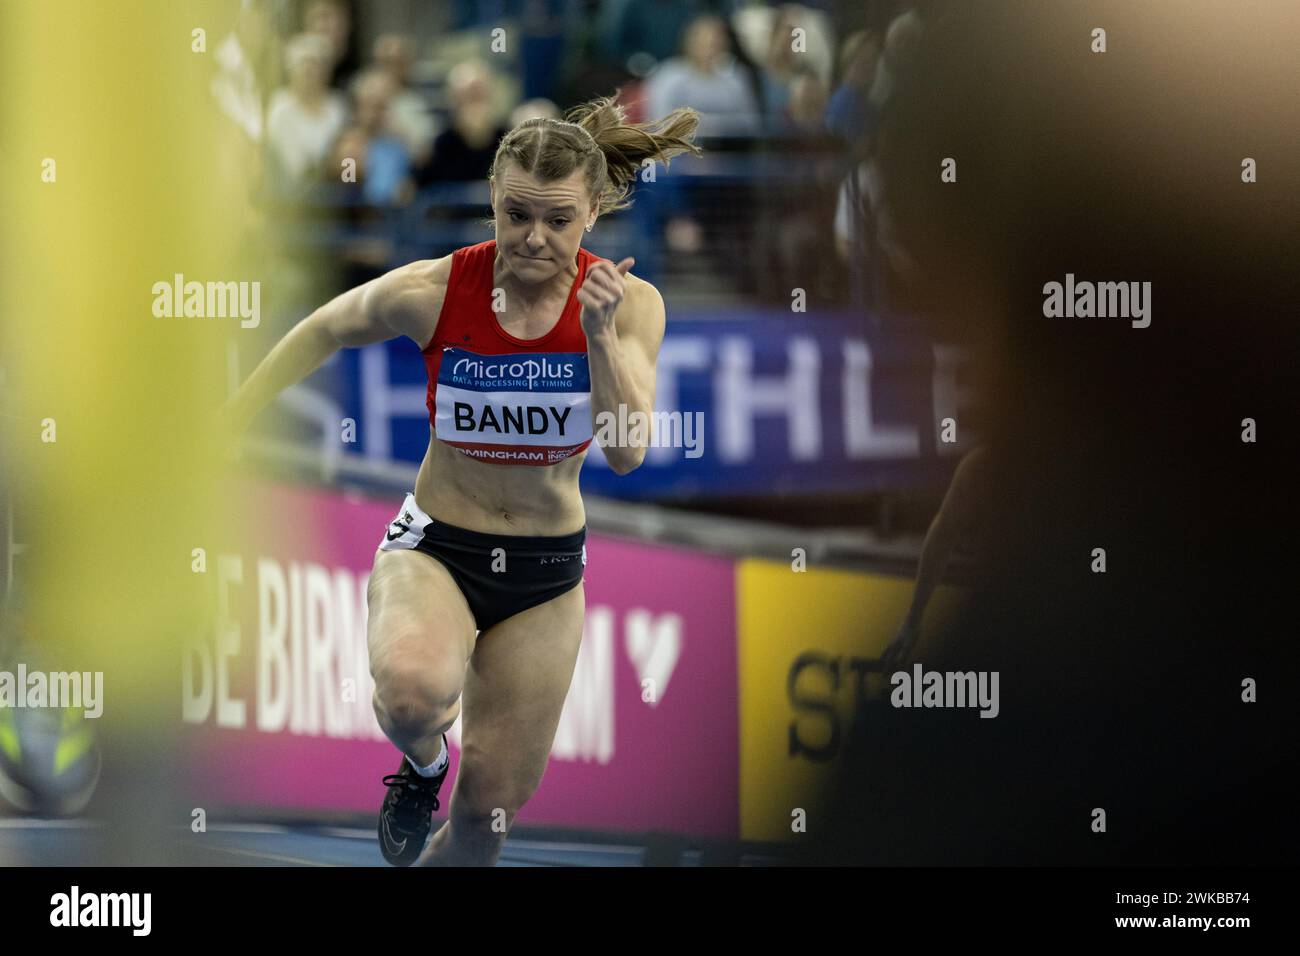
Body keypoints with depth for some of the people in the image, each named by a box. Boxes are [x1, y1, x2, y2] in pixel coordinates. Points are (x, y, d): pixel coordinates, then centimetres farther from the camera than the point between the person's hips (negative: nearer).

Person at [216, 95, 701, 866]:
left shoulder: (628, 304, -13)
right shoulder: (432, 293, -17)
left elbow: (626, 454, -21)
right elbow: (321, 333, 2)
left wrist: (601, 336, -35)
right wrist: (223, 427, 5)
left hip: (546, 570, 2)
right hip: (435, 544, -2)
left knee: (490, 809, 5)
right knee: (414, 689, -36)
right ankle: (422, 763, 0)